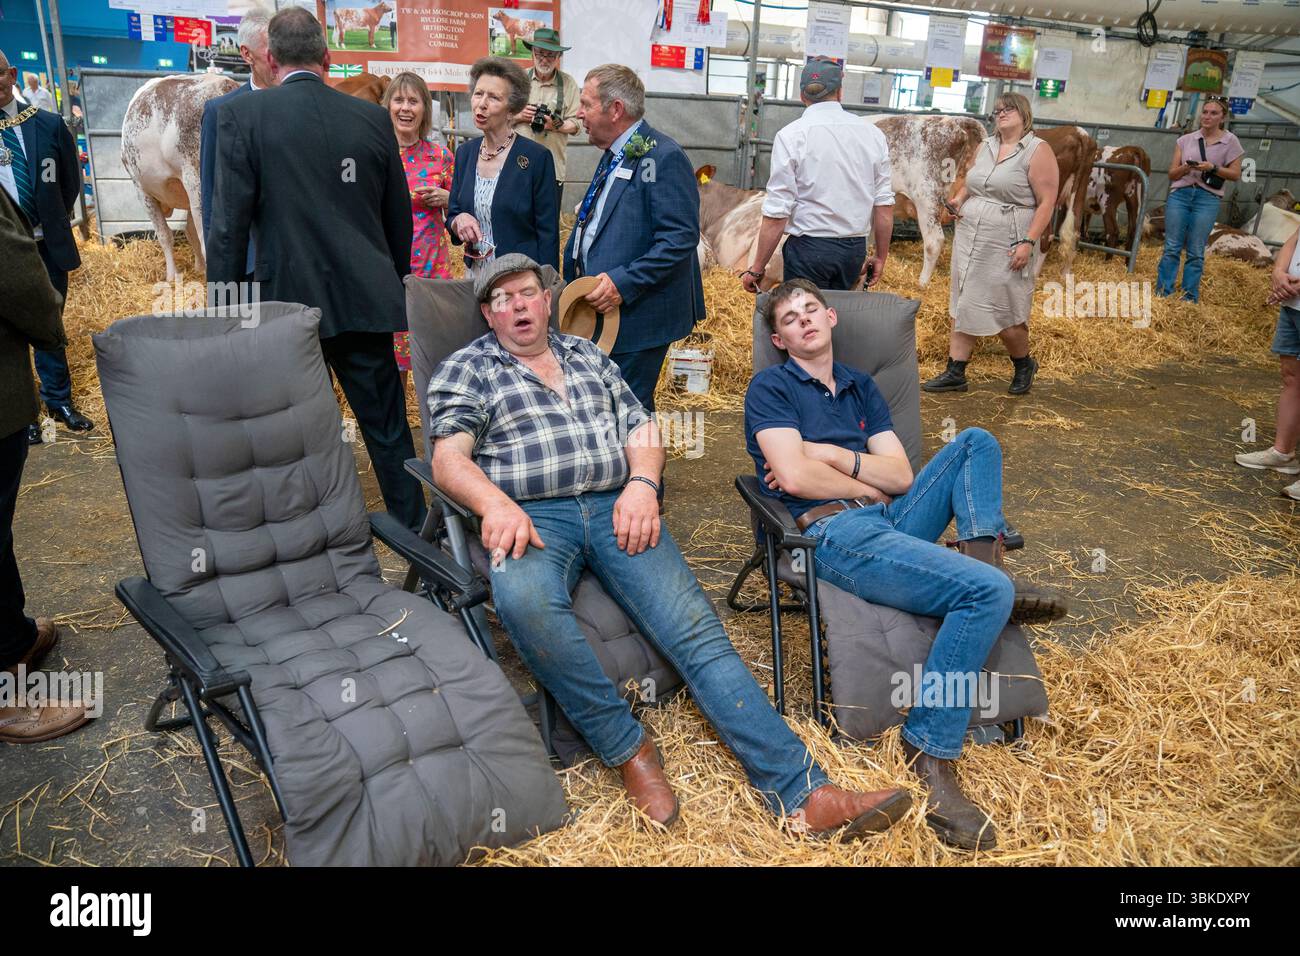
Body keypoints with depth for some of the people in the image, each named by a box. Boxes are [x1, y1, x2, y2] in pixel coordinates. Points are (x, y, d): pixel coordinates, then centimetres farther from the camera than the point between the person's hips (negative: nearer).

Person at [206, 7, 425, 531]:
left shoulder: (241, 114, -4)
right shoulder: (371, 116, 4)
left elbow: (229, 222, -8)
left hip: (290, 301, -2)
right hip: (367, 300, 3)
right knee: (388, 429, 11)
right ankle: (416, 532, 22)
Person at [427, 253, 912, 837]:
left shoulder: (588, 356, 24)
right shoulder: (465, 371, 13)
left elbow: (640, 428, 18)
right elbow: (449, 458, -1)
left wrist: (642, 483, -5)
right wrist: (496, 504, -22)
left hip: (615, 509, 3)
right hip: (532, 519, -2)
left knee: (696, 628, -16)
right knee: (524, 600, -38)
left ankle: (799, 791, -21)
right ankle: (627, 746, -20)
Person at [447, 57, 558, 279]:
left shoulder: (537, 157, -11)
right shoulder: (464, 152, 5)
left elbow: (548, 233, -11)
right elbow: (451, 214, 13)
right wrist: (458, 221, -10)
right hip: (474, 275, 5)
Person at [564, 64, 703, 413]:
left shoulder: (664, 157, -14)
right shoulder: (614, 155, 17)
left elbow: (681, 238, -22)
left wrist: (623, 283, -26)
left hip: (639, 315, -10)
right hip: (602, 309, 10)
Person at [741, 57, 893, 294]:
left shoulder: (790, 136, -8)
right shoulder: (873, 134, 4)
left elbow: (777, 212, -12)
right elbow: (884, 204, 5)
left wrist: (757, 269, -6)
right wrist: (880, 257, 16)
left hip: (809, 247, -4)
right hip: (855, 249, 4)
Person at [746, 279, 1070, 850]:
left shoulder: (861, 387, 24)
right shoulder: (770, 387, 5)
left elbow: (901, 476, 12)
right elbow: (795, 477, -12)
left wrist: (833, 455, -3)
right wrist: (870, 485, 1)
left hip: (888, 522, 7)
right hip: (834, 535, -7)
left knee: (975, 442, 2)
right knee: (989, 592, -23)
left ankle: (983, 565, -12)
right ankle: (928, 753, -16)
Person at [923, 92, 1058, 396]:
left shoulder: (1038, 150, -7)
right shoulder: (986, 146, 12)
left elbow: (1047, 202, -11)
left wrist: (1028, 242, -20)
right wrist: (958, 200, 2)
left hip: (1006, 246, -6)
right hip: (969, 239, 6)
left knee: (1004, 313, -1)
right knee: (963, 306, 6)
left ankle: (1024, 365, 25)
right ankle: (955, 373, 13)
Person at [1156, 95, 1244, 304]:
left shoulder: (1230, 141, 3)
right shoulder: (1185, 140, 8)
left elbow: (1236, 174, 3)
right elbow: (1172, 173, 9)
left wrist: (1213, 168, -12)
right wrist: (1186, 167, -11)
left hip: (1208, 198, -2)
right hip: (1180, 194, 2)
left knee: (1196, 252, 0)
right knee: (1172, 247, -1)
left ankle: (1190, 298, 5)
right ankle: (1162, 293, 3)